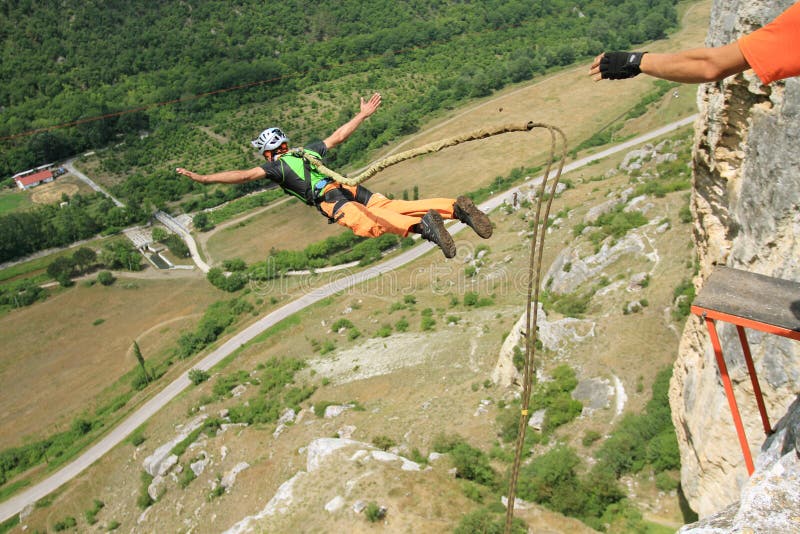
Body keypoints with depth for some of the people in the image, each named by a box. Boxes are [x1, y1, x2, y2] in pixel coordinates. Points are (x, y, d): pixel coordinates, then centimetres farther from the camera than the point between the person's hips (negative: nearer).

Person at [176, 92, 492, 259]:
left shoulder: (276, 166, 17)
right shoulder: (309, 151, 33)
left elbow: (244, 175, 9)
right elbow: (339, 136, 36)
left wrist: (203, 179, 11)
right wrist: (363, 115, 47)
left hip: (330, 199, -6)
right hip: (352, 187, 6)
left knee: (370, 224, -28)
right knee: (396, 207, -6)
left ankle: (422, 225, -54)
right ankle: (455, 207, -24)